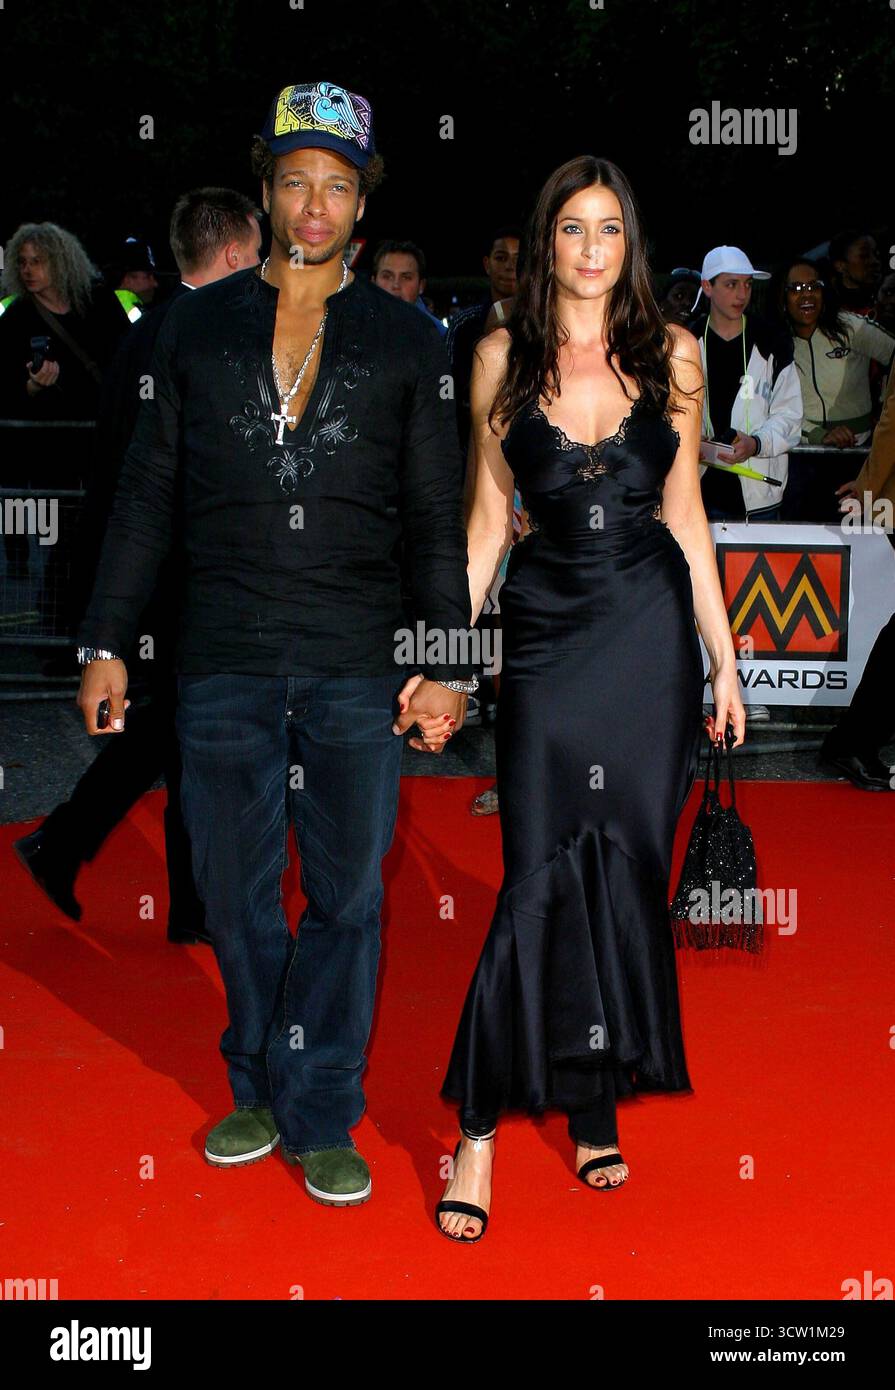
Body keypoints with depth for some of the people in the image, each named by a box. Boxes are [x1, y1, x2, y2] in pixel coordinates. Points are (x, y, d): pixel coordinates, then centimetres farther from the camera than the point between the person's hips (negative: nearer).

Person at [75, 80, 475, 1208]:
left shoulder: (406, 341, 8)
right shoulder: (197, 325, 10)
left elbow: (437, 515, 7)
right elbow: (148, 492, 11)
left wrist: (447, 660, -1)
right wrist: (107, 641, 6)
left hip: (357, 666, -1)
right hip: (224, 662, 1)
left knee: (347, 895, 3)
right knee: (234, 892, 8)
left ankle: (320, 1117, 17)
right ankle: (259, 1090, 27)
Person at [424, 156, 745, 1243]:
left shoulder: (672, 355, 5)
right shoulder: (504, 356, 3)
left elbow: (685, 513, 8)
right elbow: (487, 517, 5)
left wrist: (723, 657, 7)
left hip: (651, 629, 1)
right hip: (545, 627, -1)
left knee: (629, 865, 5)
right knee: (539, 875, -7)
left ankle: (595, 1096, 22)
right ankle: (478, 1127, 3)